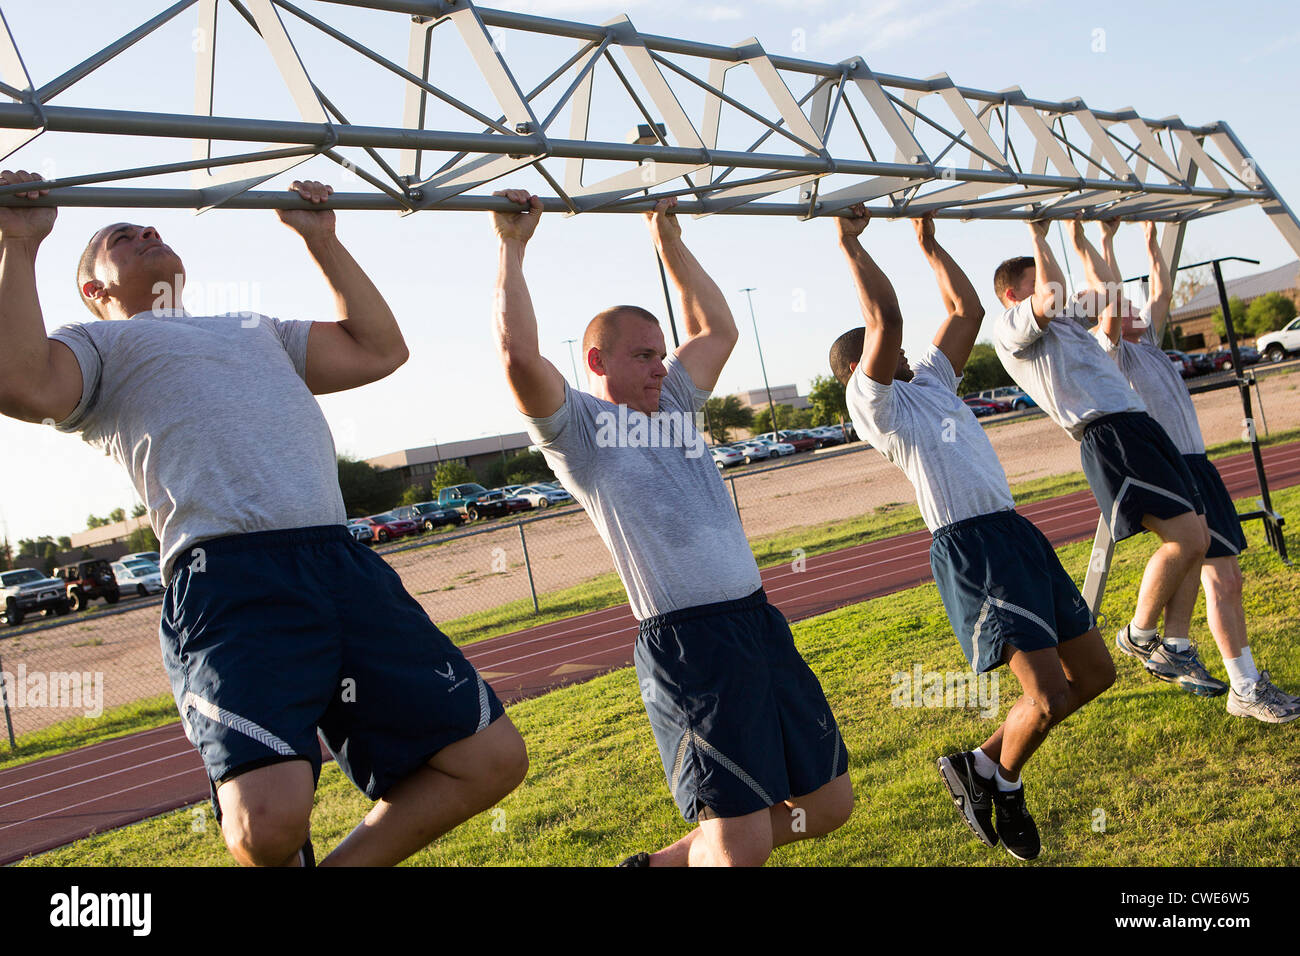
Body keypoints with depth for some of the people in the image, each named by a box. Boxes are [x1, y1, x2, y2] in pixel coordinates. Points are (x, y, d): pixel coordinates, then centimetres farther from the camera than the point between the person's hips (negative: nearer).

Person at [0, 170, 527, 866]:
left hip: (347, 565, 6)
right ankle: (290, 861, 10)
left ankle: (344, 863, 16)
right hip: (229, 576, -5)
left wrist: (321, 238, 35)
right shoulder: (99, 344, 20)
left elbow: (380, 350, 30)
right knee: (269, 821, -27)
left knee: (491, 759, -1)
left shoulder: (255, 330, 37)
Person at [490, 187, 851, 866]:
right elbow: (520, 358, -18)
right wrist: (512, 248, -10)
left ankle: (667, 862, 27)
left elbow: (718, 329, 25)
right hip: (686, 641, -8)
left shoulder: (674, 407, 20)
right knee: (742, 842, -10)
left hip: (763, 624, 8)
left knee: (829, 802, 15)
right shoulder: (577, 426, -1)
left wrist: (669, 242, 26)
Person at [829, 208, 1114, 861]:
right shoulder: (873, 400, -1)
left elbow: (967, 309, 28)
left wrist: (929, 243, 30)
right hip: (969, 545, -9)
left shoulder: (931, 380, 23)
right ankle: (1003, 781, 16)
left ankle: (981, 765, 23)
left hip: (1018, 532, 9)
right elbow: (885, 318, -14)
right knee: (1048, 695, -15)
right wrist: (850, 243, -8)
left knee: (1094, 672, 12)